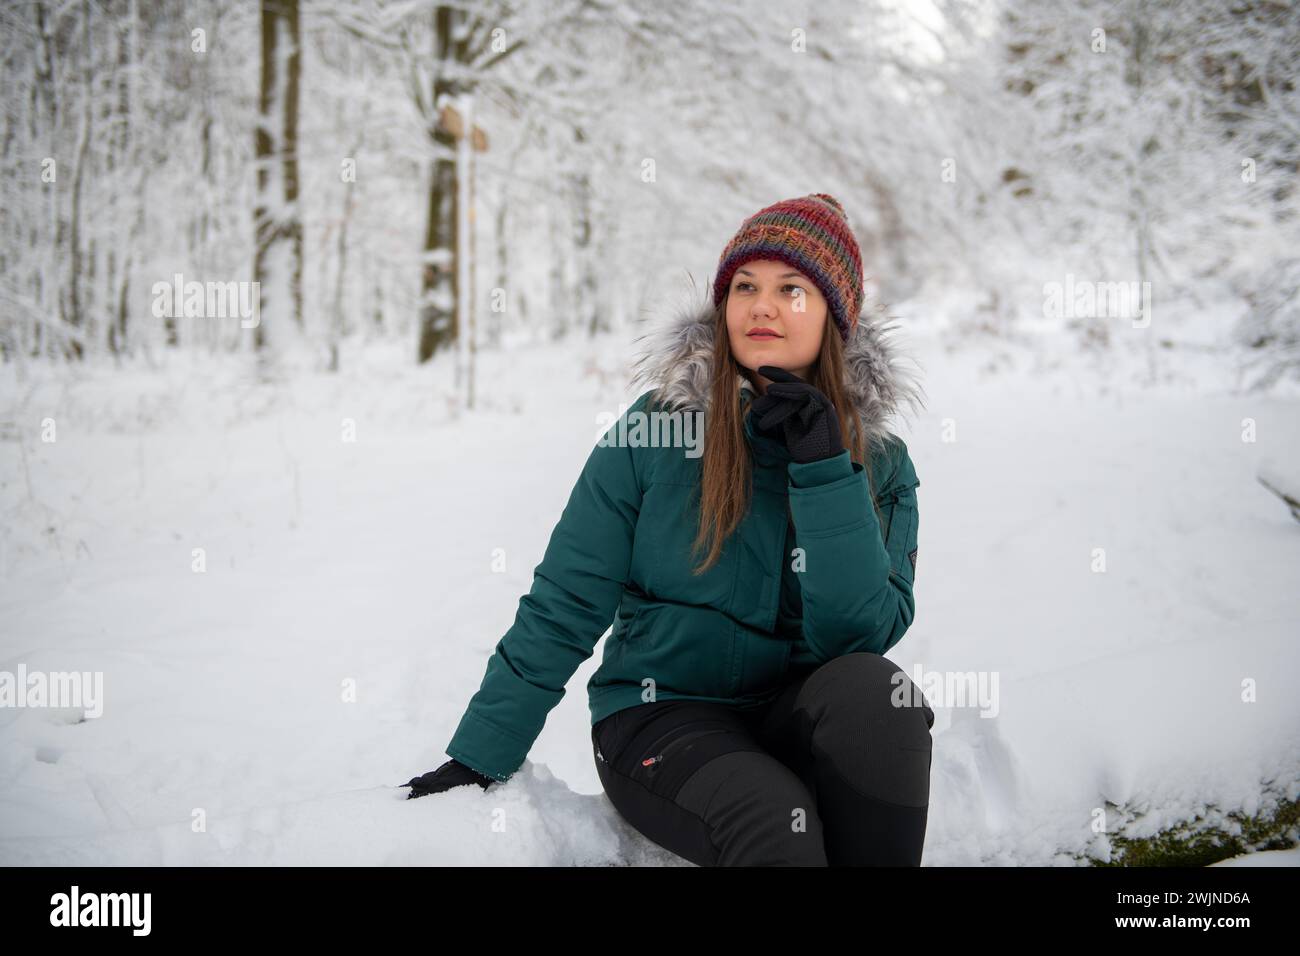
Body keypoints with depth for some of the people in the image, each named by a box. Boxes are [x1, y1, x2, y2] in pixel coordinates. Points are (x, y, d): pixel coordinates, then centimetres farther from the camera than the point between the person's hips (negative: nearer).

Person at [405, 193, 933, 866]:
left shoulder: (880, 461, 1)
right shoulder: (655, 429, -6)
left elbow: (864, 632, -12)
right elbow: (561, 610, -3)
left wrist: (825, 470, -19)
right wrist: (477, 758, -5)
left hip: (805, 716, 3)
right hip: (660, 714, -3)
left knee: (873, 687, -30)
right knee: (770, 819, -33)